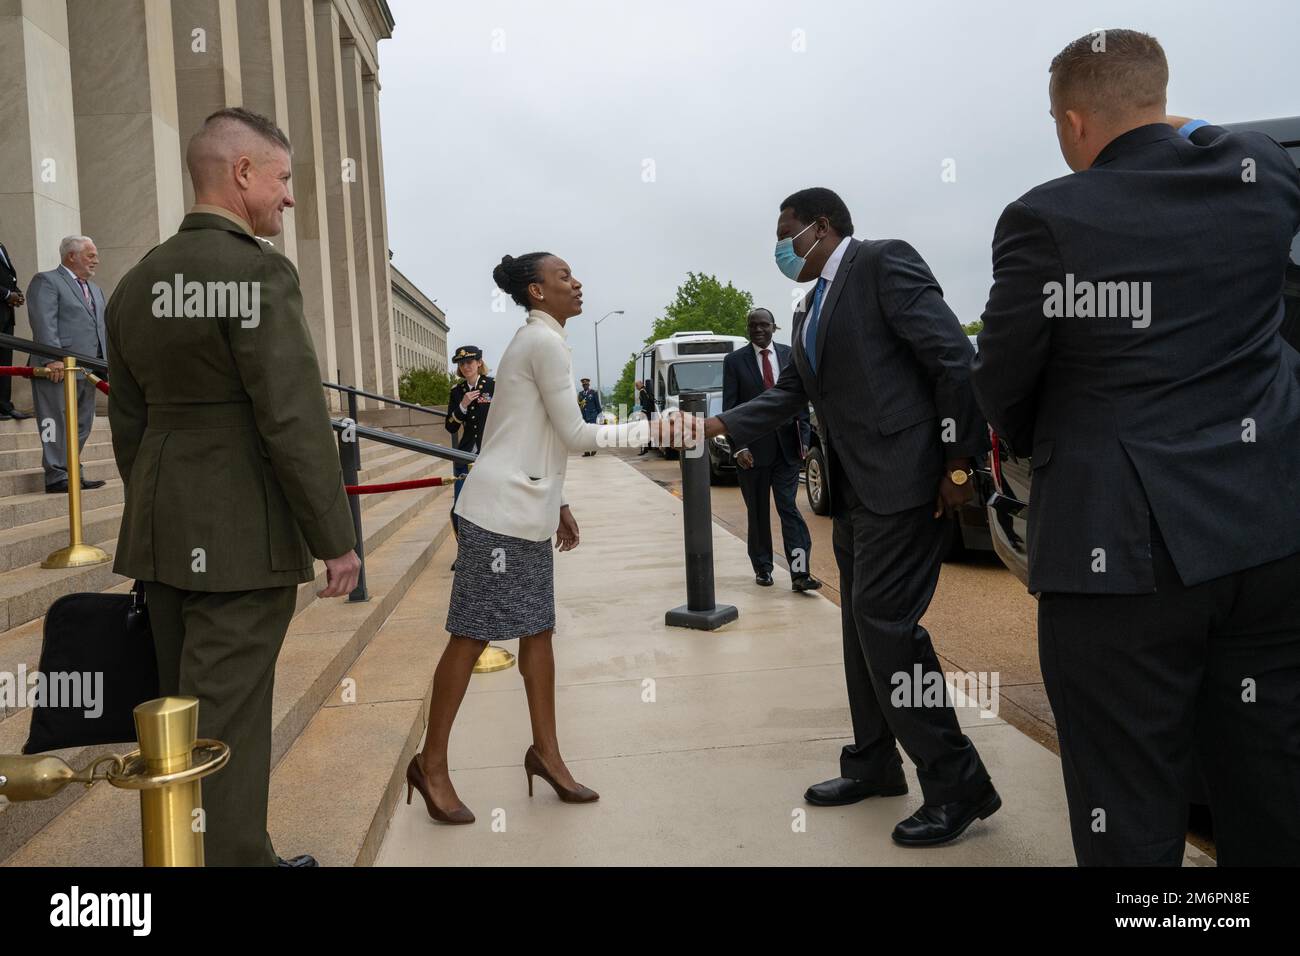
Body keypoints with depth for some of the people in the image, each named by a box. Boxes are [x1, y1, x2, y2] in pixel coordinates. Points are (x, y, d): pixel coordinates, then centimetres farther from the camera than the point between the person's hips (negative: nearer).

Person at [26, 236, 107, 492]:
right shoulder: (46, 281, -2)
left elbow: (102, 328, 22)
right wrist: (53, 359, -21)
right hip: (58, 370, -8)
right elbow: (44, 323, -13)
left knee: (81, 425, 9)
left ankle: (72, 473, 16)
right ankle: (57, 477, -4)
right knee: (58, 423, -6)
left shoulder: (95, 290, 25)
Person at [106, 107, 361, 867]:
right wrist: (336, 539, -12)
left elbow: (129, 424, 15)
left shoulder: (138, 282, 11)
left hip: (163, 540, 8)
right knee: (227, 723, 1)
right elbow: (295, 421, -19)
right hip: (243, 540, -8)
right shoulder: (258, 270, -15)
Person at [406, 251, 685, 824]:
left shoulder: (539, 340, 18)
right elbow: (575, 435, -13)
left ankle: (545, 753, 20)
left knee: (538, 630, 11)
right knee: (471, 636, -3)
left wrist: (558, 503, 20)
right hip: (502, 512, -10)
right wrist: (651, 429, -7)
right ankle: (431, 763, 8)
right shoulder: (544, 341, -12)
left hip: (527, 511, 10)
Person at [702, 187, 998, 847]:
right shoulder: (810, 312, 20)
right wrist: (720, 425, 8)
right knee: (862, 625, 13)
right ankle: (873, 764, 27)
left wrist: (959, 463, -16)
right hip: (854, 490, 9)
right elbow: (787, 396, 20)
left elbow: (952, 356, -14)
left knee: (885, 621, -12)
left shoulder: (883, 261, -6)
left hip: (903, 478, -9)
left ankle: (957, 783, 0)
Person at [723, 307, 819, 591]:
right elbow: (730, 408, -3)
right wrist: (739, 447, -12)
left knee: (788, 507, -4)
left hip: (786, 445, 1)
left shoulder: (790, 355, 7)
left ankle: (800, 572, -8)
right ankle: (762, 568, 20)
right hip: (752, 448, -1)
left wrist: (803, 438, 0)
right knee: (757, 512, 9)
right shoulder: (734, 361, 0)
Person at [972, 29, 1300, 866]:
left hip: (1124, 546, -5)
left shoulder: (1047, 219, -11)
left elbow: (1000, 385, -2)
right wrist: (1193, 136, 37)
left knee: (1132, 815, 6)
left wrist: (1037, 445, 19)